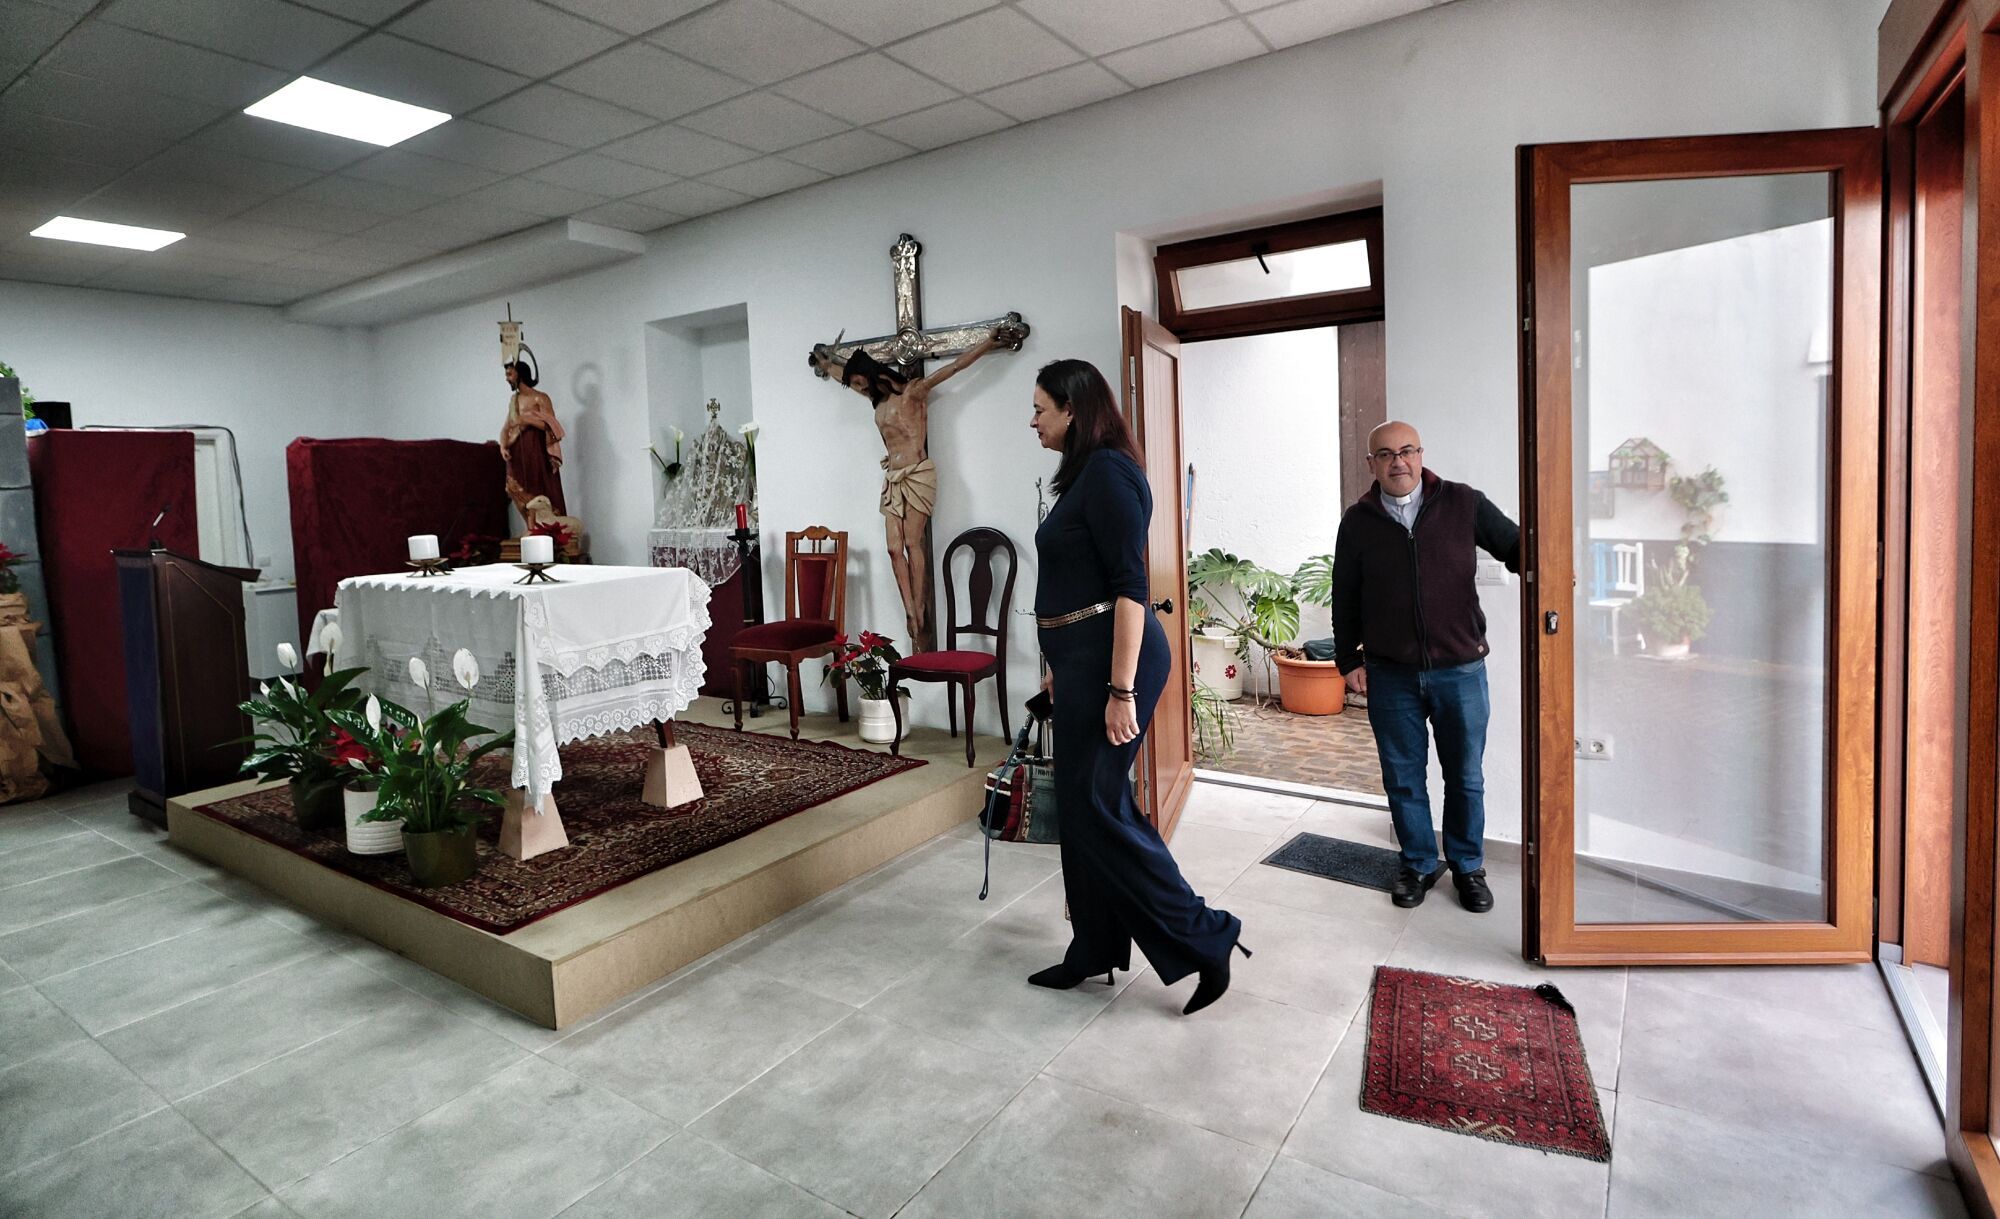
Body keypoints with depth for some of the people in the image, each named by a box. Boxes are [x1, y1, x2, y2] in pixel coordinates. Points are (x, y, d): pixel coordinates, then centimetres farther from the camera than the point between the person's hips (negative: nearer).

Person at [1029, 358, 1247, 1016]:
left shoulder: (1108, 471, -14)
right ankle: (1095, 949, 26)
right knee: (1080, 802, 13)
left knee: (1098, 804, -5)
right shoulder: (1083, 474, 16)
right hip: (1083, 661, 10)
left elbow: (1130, 585, -21)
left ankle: (1204, 938, 8)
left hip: (1111, 660, -10)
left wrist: (1122, 690, -23)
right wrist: (1063, 666, 24)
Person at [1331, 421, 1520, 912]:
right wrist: (1349, 659, 4)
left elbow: (1516, 546, 5)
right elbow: (1345, 598, 6)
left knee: (1465, 776, 11)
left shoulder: (1463, 504, -2)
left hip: (1460, 668, -1)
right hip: (1390, 674, 1)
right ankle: (1419, 864, 29)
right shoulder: (1358, 521, 2)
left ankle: (1468, 866, 30)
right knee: (1403, 776, 11)